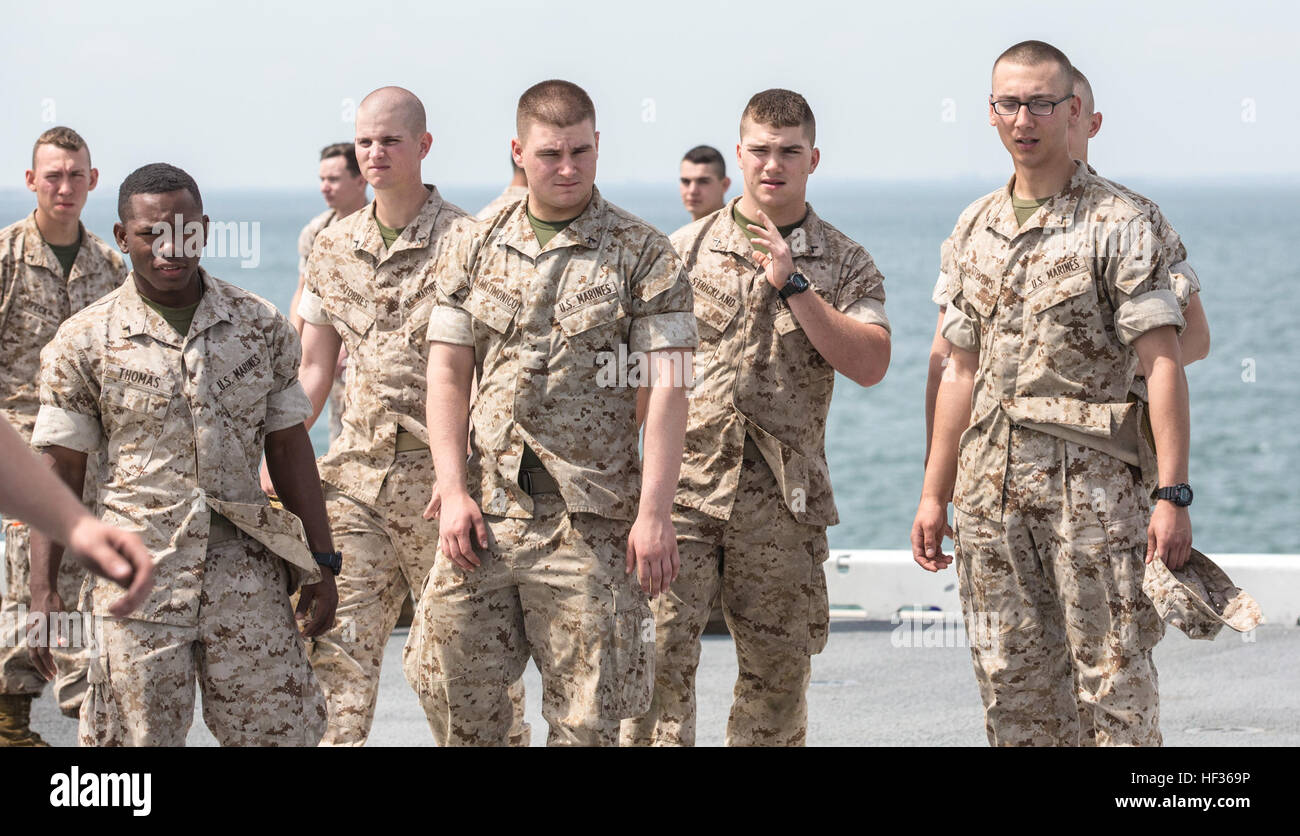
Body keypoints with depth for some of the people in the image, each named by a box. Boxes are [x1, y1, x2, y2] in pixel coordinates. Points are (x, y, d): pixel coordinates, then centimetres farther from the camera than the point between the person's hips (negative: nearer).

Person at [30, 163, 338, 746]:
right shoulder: (83, 342, 0)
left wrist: (321, 563, 7)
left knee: (284, 735, 1)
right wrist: (41, 590, -6)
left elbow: (288, 449, 11)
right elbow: (59, 471, 1)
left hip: (247, 576, 2)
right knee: (137, 737, 1)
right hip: (137, 583, -2)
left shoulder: (262, 327, 7)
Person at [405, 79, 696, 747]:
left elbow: (665, 390, -5)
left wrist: (654, 514, -12)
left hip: (591, 519, -3)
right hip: (483, 512, 3)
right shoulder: (473, 247, 10)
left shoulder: (644, 255, 0)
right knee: (455, 694, 5)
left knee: (585, 720, -1)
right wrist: (454, 491, -1)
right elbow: (447, 373, 9)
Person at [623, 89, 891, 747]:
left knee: (778, 672, 6)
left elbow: (869, 365, -7)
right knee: (657, 651, -12)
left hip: (783, 495, 1)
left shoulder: (846, 264, 7)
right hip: (685, 479, -1)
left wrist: (792, 285, -13)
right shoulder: (685, 249, 9)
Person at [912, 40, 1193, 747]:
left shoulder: (1119, 225, -5)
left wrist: (1172, 495, -18)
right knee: (1012, 685, 7)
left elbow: (1162, 365, -10)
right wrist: (935, 492, 15)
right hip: (991, 481, 6)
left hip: (1090, 476, -5)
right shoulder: (973, 230, 14)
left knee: (1115, 677, -5)